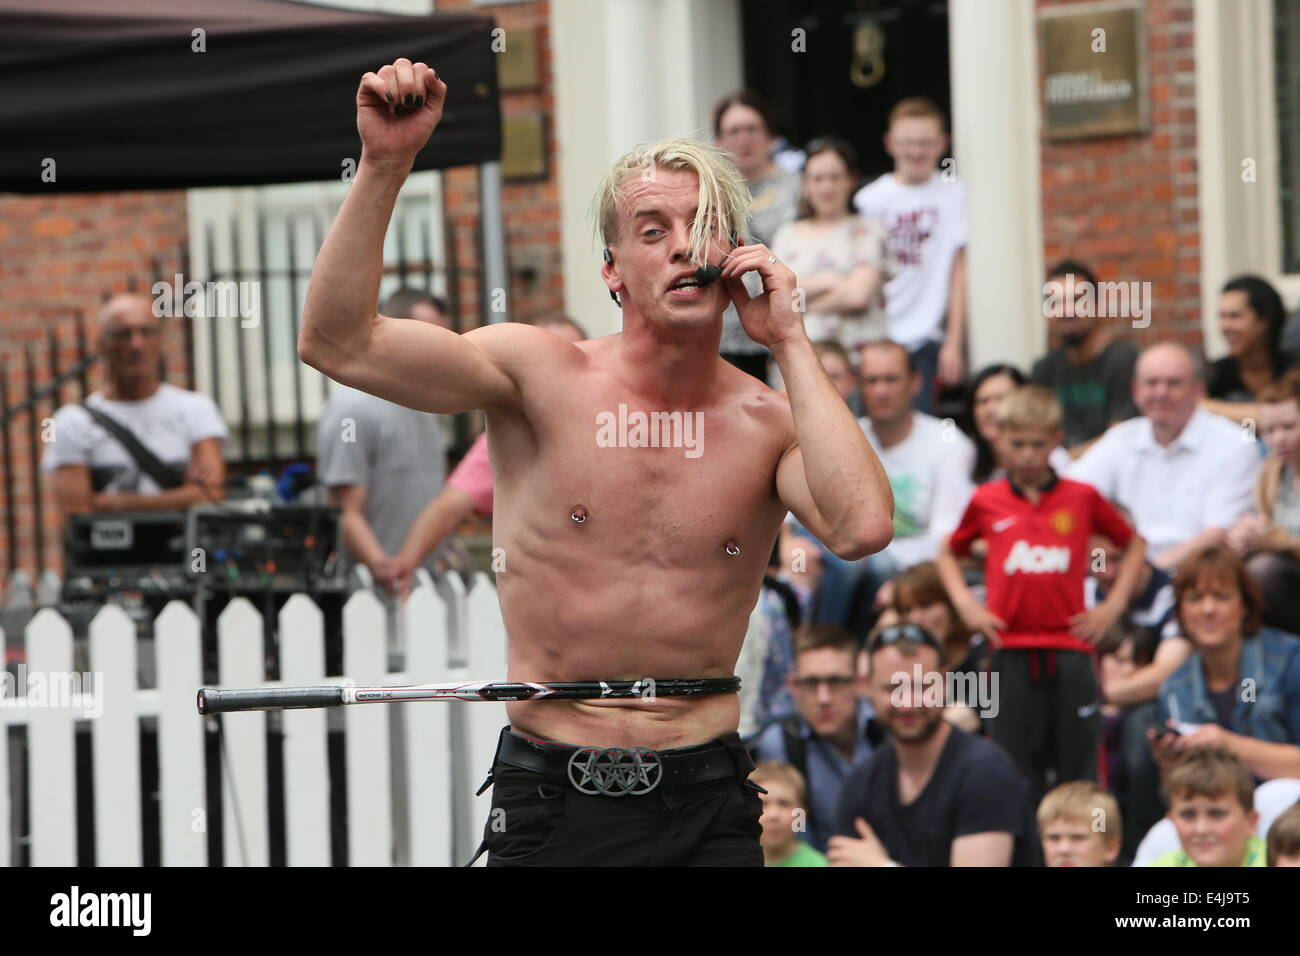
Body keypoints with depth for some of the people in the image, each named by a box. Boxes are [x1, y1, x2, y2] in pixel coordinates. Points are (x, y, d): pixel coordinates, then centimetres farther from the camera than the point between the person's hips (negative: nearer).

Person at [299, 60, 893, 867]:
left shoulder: (769, 424, 0)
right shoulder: (542, 377, -2)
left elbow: (863, 528, -21)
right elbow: (340, 344, -12)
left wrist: (789, 342, -13)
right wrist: (385, 164, -21)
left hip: (706, 808, 1)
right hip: (553, 801, -1)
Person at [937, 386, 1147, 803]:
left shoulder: (1082, 498, 4)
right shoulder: (986, 502, 6)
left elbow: (1133, 545, 17)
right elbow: (948, 553, 22)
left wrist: (1113, 605, 7)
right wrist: (965, 603, 7)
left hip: (1070, 651, -1)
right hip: (1011, 654, 1)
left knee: (1079, 770, 2)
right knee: (1018, 772, 3)